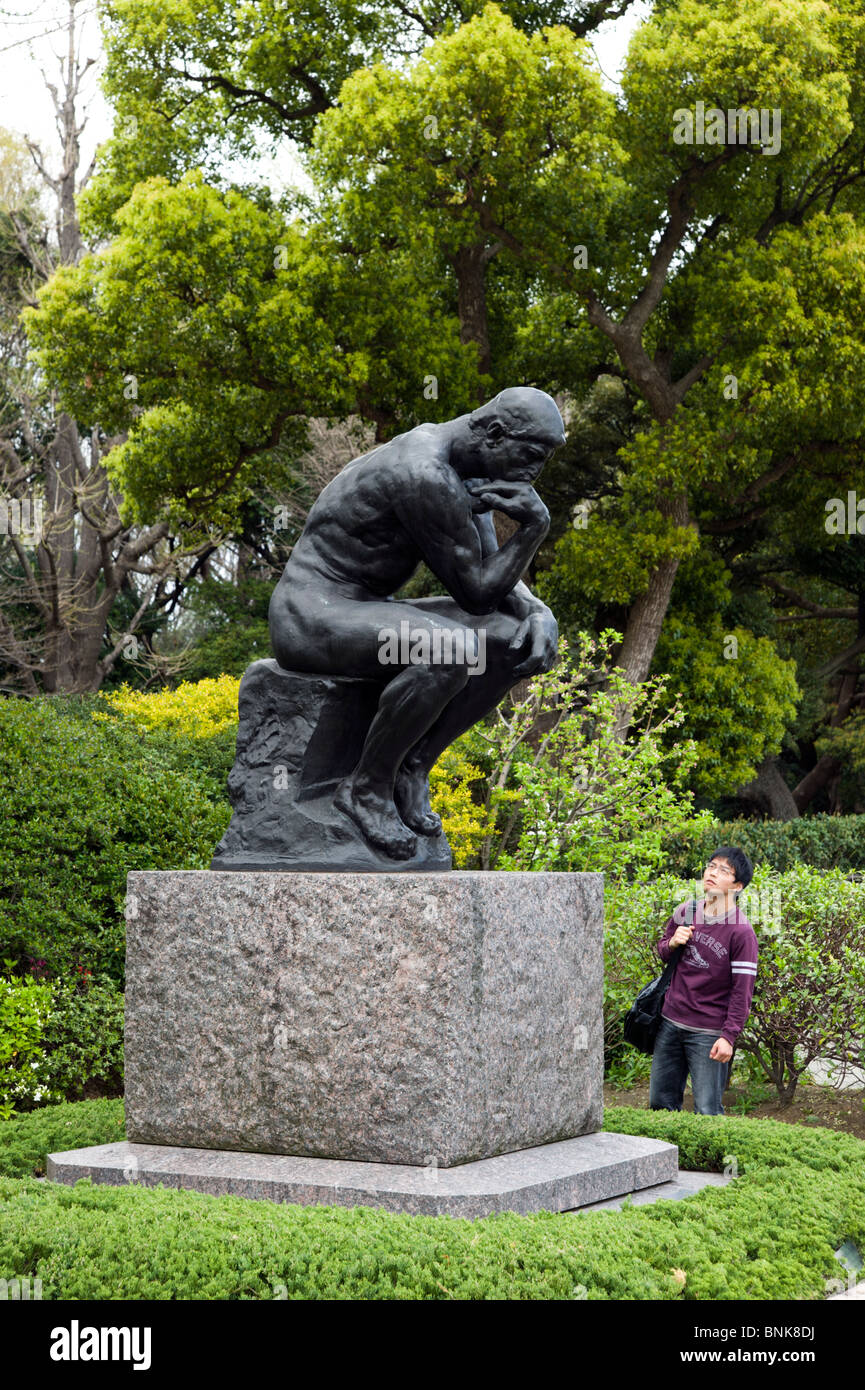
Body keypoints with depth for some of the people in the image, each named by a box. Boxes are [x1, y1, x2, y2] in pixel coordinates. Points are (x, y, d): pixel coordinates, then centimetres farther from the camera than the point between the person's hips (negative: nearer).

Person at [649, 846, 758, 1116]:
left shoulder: (741, 931, -13)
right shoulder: (685, 912, 4)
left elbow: (742, 990, -13)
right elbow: (662, 950, 20)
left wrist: (729, 1037, -18)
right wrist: (672, 943, -4)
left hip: (708, 1032, -6)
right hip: (671, 1022, 6)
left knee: (707, 1111, -4)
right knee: (661, 1102, 14)